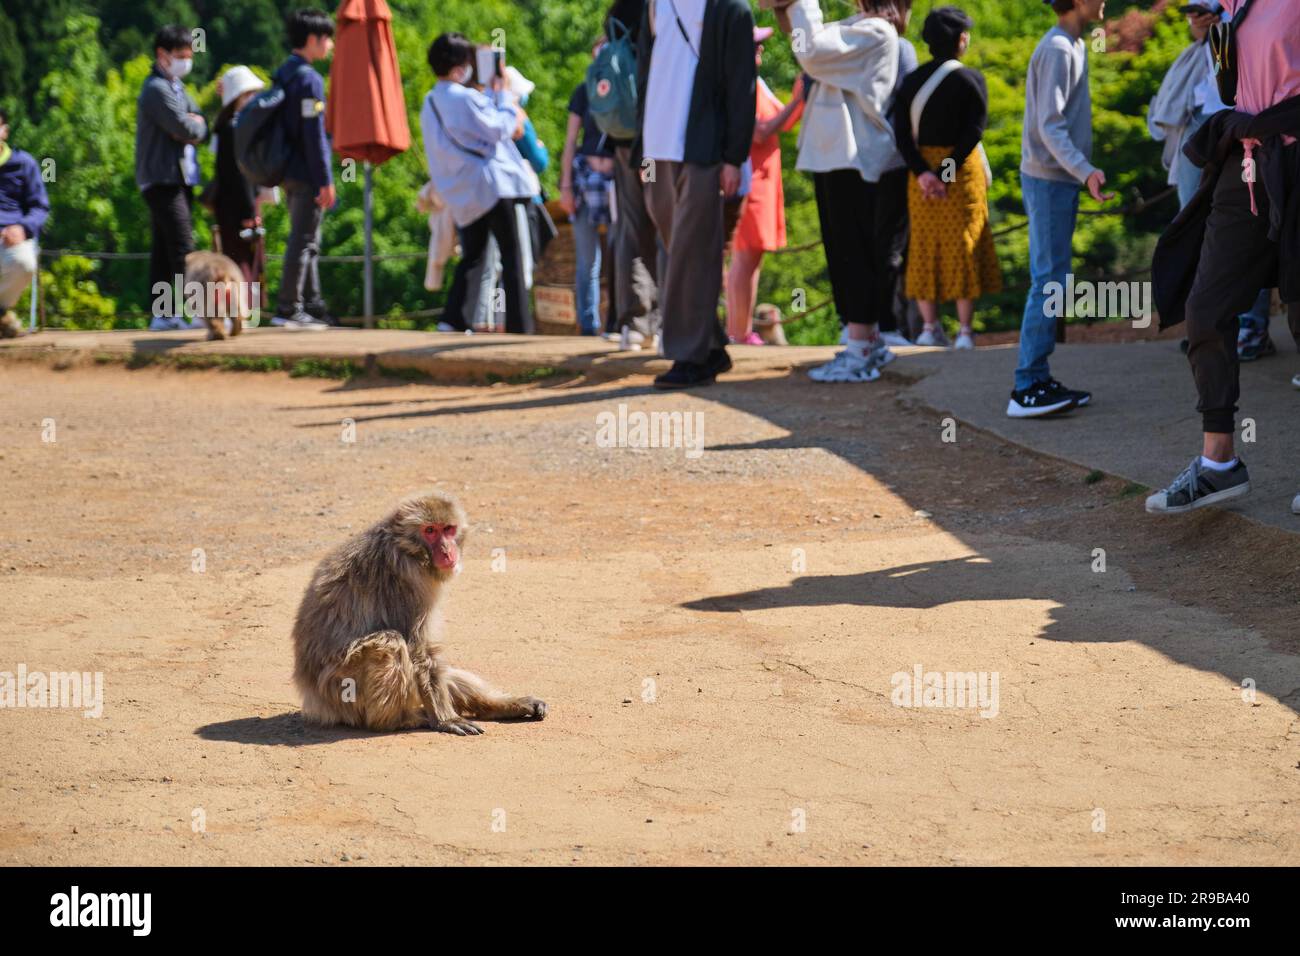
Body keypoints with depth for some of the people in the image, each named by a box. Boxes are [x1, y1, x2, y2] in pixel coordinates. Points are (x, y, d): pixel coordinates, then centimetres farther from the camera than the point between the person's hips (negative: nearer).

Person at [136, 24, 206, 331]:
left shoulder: (176, 87, 20)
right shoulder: (157, 90, -12)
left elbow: (200, 127, 16)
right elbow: (185, 128, -21)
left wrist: (193, 125, -6)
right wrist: (194, 126, 0)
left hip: (180, 177, 10)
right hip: (163, 179, -10)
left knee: (164, 249, 9)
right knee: (183, 248, -15)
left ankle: (162, 315, 11)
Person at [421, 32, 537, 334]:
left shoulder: (429, 105, 12)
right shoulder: (465, 97, -15)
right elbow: (500, 129, -9)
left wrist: (490, 94, 24)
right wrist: (500, 95, 3)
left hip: (463, 194, 8)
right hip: (490, 182, -8)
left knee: (471, 256, 15)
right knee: (512, 255, -3)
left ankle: (453, 318, 3)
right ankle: (519, 323, -7)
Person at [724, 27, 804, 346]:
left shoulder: (754, 82, 15)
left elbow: (784, 122, 16)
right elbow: (759, 133, -20)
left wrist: (802, 98, 1)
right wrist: (795, 101, -18)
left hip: (760, 178, 10)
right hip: (747, 179, -10)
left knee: (745, 257, 12)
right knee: (747, 257, -10)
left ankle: (735, 331, 17)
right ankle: (742, 334, -10)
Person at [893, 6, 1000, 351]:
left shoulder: (912, 81, 4)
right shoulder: (971, 79, -6)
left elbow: (902, 133, -5)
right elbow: (974, 130, -15)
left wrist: (922, 173, -12)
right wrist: (948, 173, -15)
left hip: (922, 170, 3)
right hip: (963, 168, -3)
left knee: (925, 247, 10)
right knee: (963, 246, 2)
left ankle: (929, 327, 10)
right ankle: (964, 330, 0)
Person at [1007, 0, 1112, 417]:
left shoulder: (1074, 46, 15)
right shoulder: (1057, 49, -15)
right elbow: (1050, 125, -21)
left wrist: (1083, 172, 16)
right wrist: (1085, 172, -31)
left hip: (1060, 179, 10)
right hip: (1049, 179, -10)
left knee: (1050, 282, 10)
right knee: (1049, 282, -11)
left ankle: (1038, 381, 12)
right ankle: (1028, 389, -11)